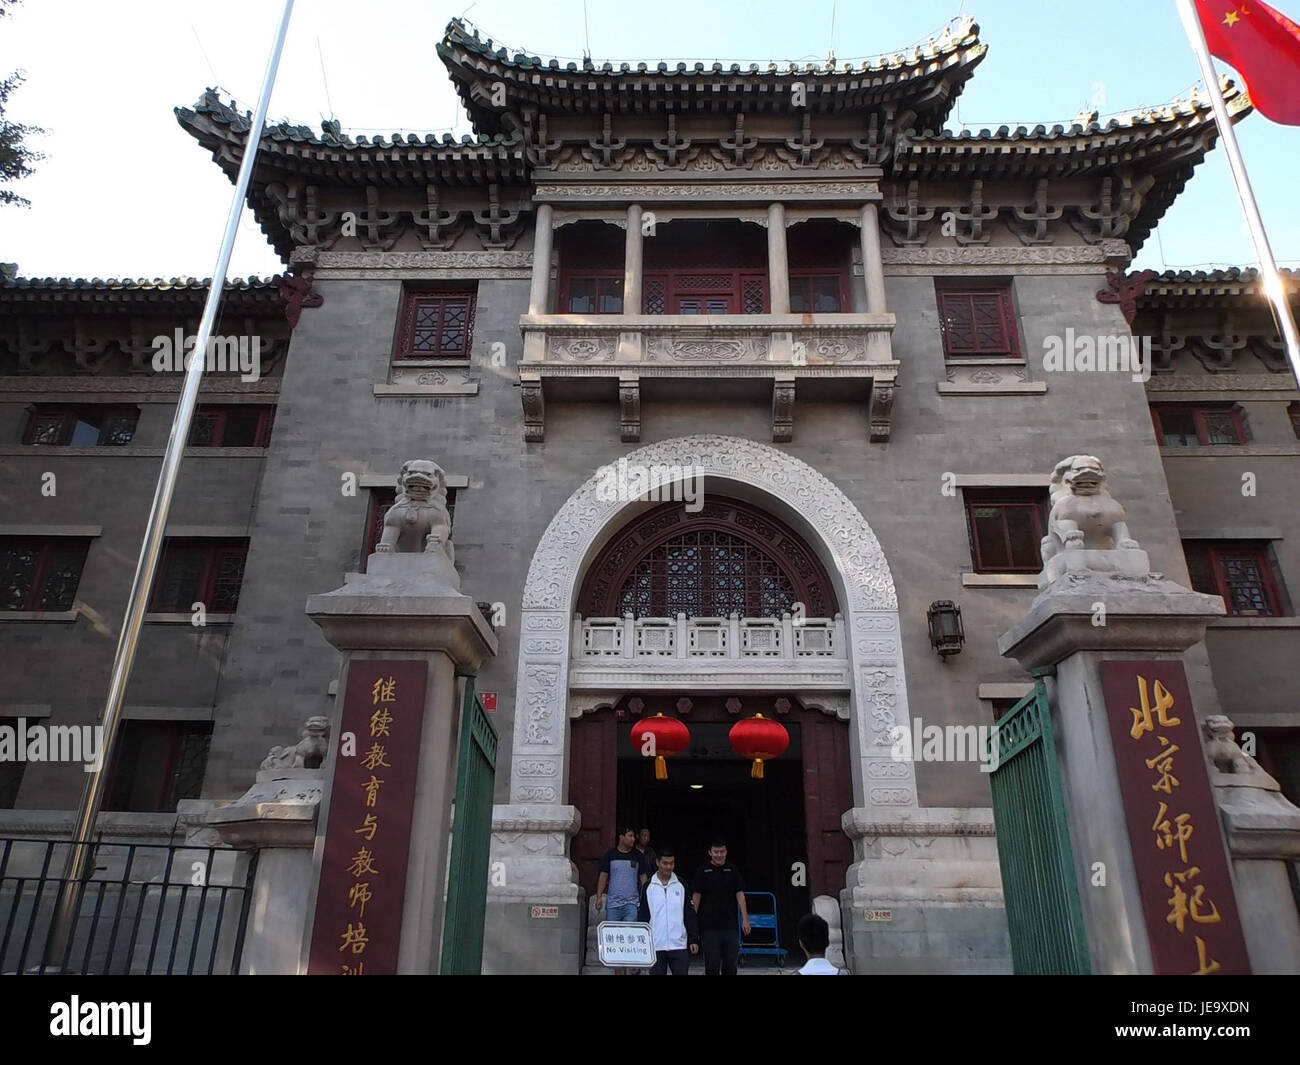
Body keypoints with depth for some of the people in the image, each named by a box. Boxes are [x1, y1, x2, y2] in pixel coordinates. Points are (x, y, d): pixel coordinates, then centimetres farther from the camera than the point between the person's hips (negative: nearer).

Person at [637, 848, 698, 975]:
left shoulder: (681, 886, 6)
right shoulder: (648, 887, 4)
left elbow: (690, 915, 7)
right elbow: (642, 916, 5)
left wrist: (694, 939, 1)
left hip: (679, 945, 0)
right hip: (655, 945, 0)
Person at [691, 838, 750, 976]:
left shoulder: (732, 870, 5)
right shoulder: (703, 871, -1)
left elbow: (740, 894, 4)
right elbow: (696, 896, 0)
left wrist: (745, 919, -2)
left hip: (730, 925, 2)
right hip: (709, 927, -2)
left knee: (730, 964, 7)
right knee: (712, 965, 1)